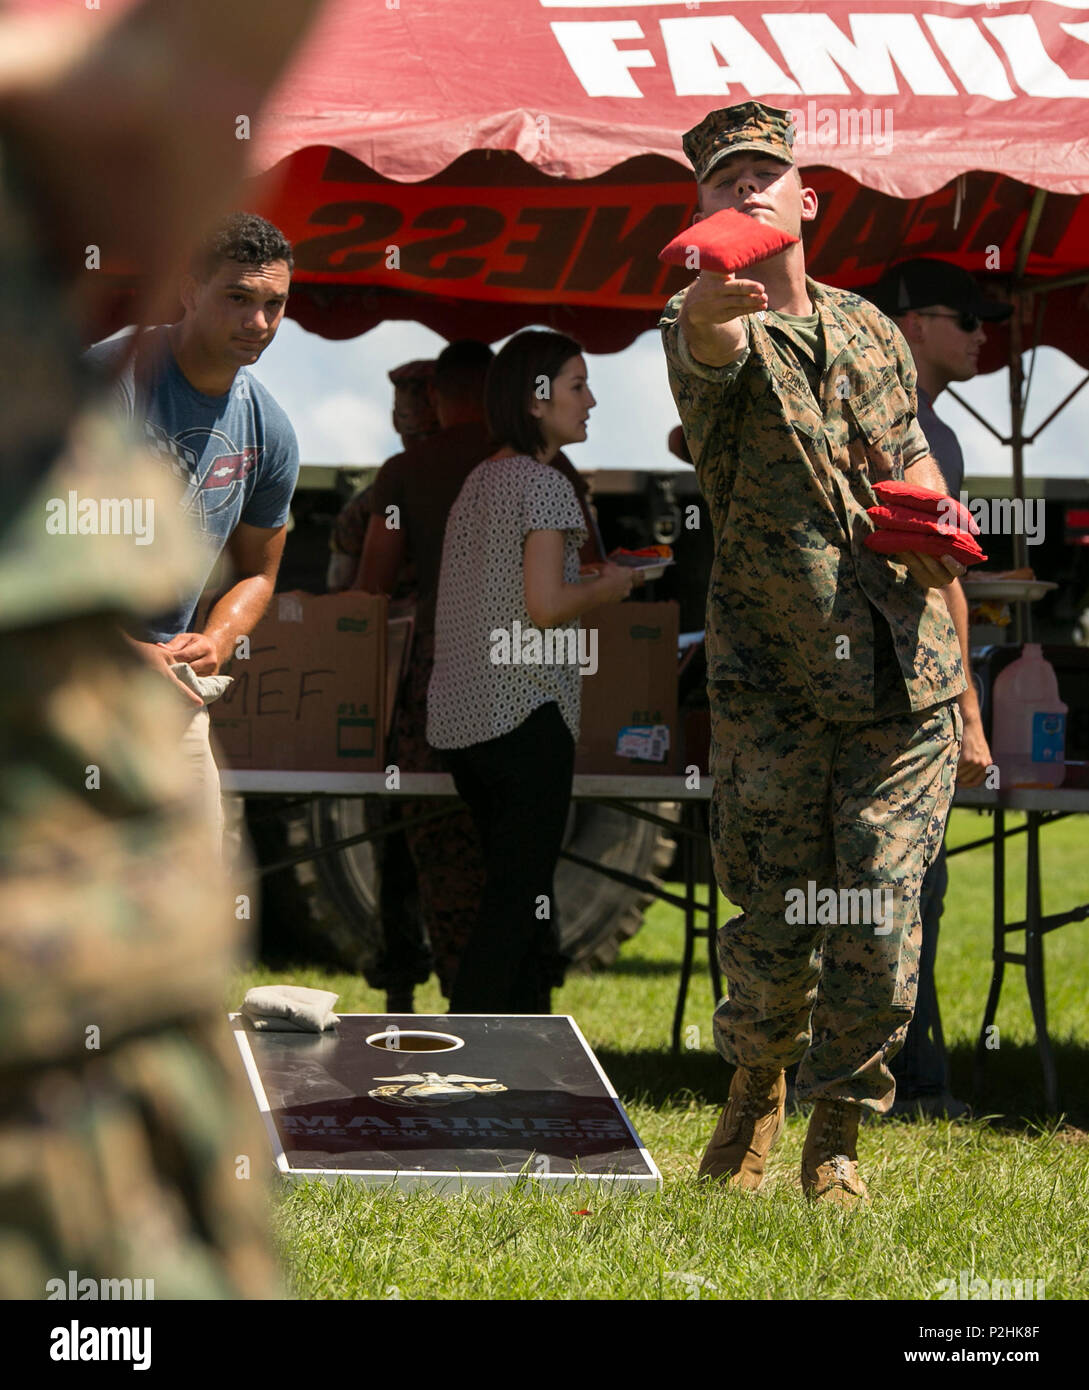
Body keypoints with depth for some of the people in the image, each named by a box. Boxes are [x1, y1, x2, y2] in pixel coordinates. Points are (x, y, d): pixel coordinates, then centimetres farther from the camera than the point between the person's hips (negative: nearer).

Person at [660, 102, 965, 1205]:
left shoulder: (872, 331, 11)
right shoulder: (716, 332, -5)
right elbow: (708, 343, -32)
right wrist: (712, 299, -57)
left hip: (904, 690, 3)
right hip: (769, 688, -3)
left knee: (878, 928, -3)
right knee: (770, 924, 1)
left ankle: (836, 1136, 14)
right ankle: (755, 1093, 29)